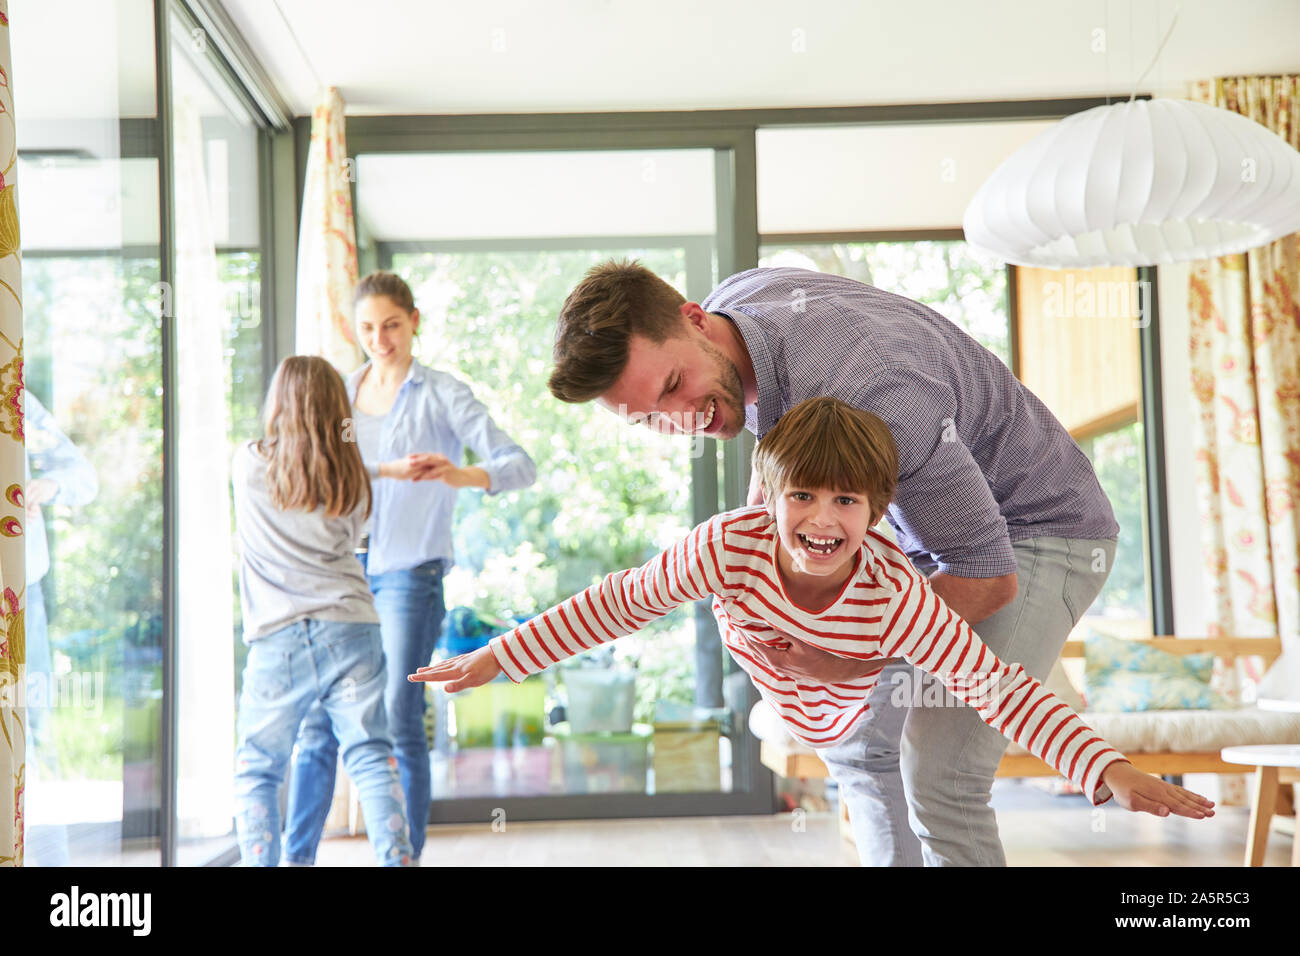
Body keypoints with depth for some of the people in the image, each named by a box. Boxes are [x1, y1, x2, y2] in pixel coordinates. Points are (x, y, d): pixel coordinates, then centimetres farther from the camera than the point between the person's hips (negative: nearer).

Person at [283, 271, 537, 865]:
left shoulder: (442, 394, -1)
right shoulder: (340, 392, 14)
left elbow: (520, 465, -12)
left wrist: (463, 475, -31)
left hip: (409, 570, -4)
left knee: (400, 719, -5)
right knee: (318, 721, 2)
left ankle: (407, 854, 6)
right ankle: (297, 855, 11)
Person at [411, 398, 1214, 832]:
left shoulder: (900, 598, -41)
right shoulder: (732, 545, -37)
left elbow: (1003, 691, -37)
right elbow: (623, 601, -25)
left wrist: (1112, 771, -49)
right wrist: (497, 658, -21)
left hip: (858, 705, -1)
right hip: (779, 706, 1)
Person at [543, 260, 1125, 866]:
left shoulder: (872, 398, -39)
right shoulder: (734, 301, -12)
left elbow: (988, 576, -29)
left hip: (1039, 528, -9)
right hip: (938, 515, 9)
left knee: (938, 775, -22)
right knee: (858, 741, 13)